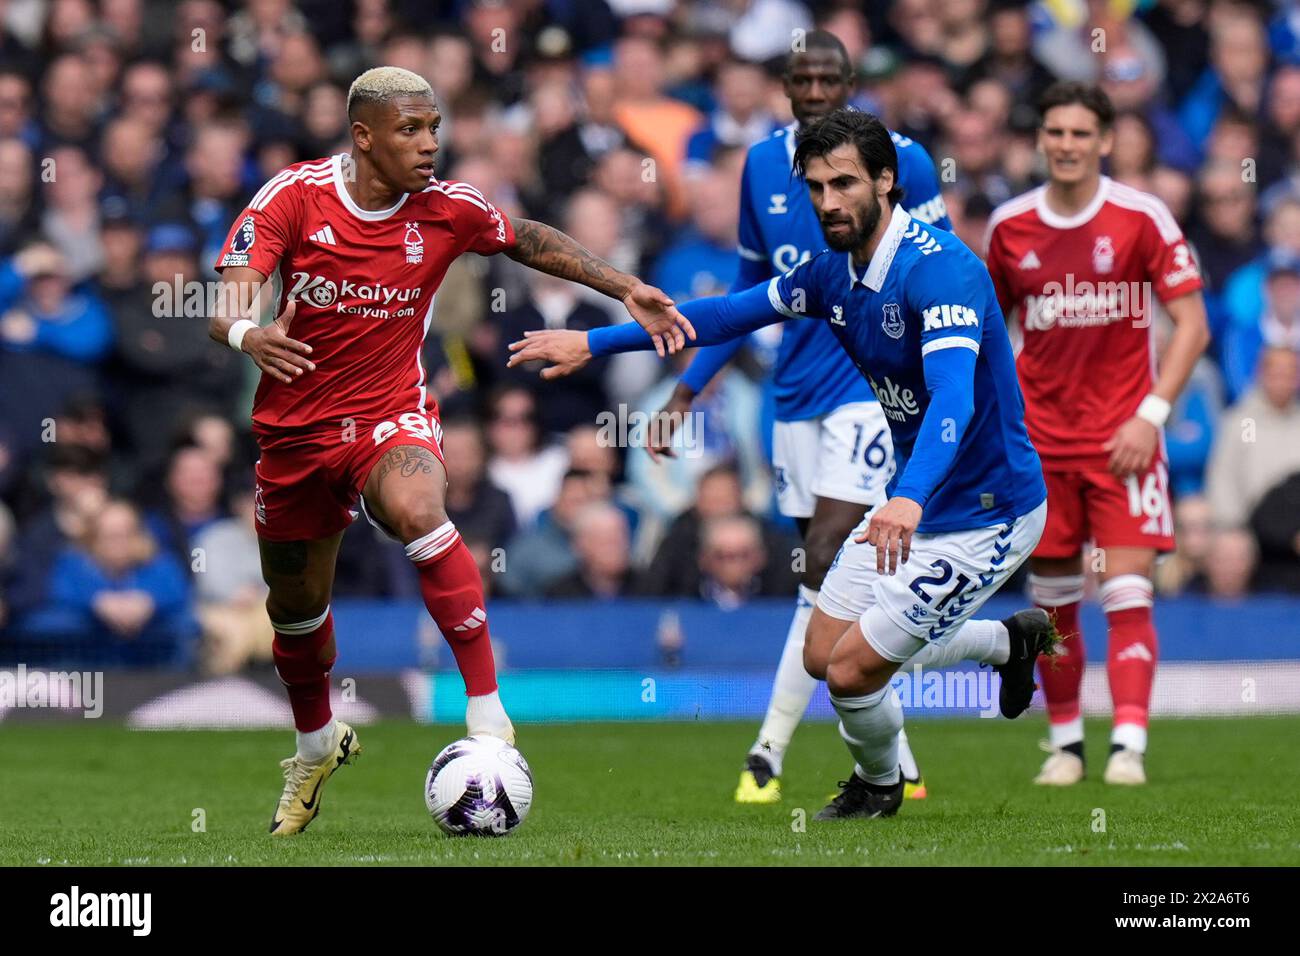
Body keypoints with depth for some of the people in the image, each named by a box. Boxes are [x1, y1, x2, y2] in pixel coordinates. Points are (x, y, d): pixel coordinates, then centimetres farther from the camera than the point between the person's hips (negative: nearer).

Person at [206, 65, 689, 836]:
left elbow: (530, 242, 11)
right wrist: (246, 334, -44)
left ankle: (488, 716, -29)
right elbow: (226, 303, -21)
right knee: (295, 605, 14)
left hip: (391, 416, -1)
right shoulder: (294, 197, -15)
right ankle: (318, 745, 46)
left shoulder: (447, 209, -9)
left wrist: (626, 290, 5)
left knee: (417, 511, -35)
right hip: (297, 423, 1)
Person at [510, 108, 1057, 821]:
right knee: (822, 654, 13)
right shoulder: (833, 272, 1)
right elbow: (730, 314, 13)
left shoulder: (941, 269, -27)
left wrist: (910, 500, -58)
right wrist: (594, 342, 11)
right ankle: (1012, 640, 31)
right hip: (912, 502, 9)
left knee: (852, 670, -8)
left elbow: (954, 395, -41)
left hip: (986, 514, -9)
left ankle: (878, 784, 26)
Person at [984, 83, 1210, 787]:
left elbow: (1191, 324, -5)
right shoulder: (1010, 224, 3)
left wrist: (1151, 414, -13)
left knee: (1127, 593, -11)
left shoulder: (1142, 217, -6)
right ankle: (1065, 743, 18)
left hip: (1122, 435, -3)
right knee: (1053, 602, 6)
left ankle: (1128, 747, -13)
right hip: (1041, 435, 3)